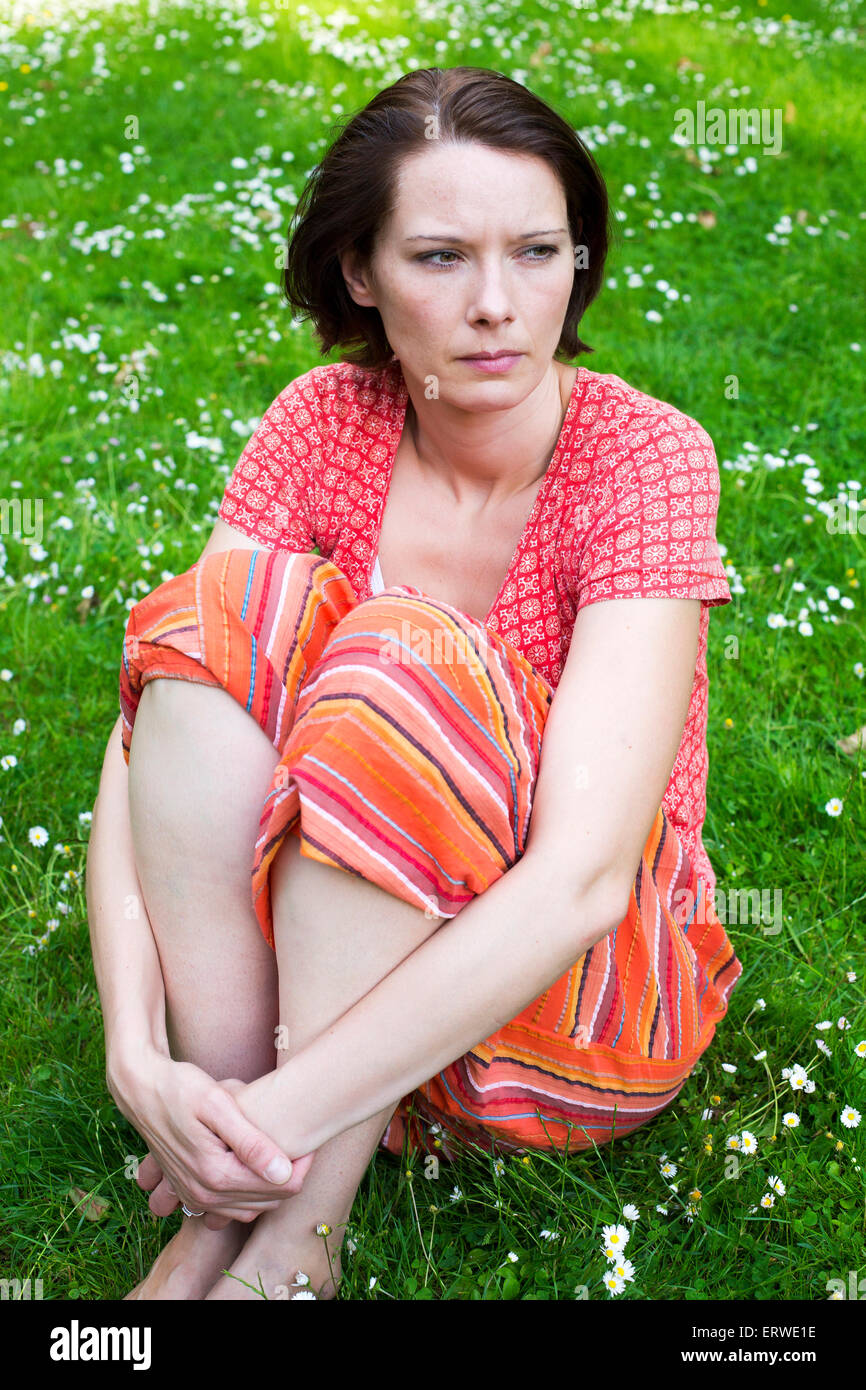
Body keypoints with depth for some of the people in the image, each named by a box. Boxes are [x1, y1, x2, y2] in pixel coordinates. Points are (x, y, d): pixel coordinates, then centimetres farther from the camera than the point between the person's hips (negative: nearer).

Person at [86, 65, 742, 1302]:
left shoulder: (646, 457, -19)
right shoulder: (326, 423, -7)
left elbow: (582, 876, -29)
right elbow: (144, 744, -15)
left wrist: (285, 1122, -33)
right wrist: (137, 1049, -30)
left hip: (590, 985, -3)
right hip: (318, 942, 4)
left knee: (402, 659, -31)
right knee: (235, 605, -22)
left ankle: (285, 1245, -23)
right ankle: (231, 1194, -22)